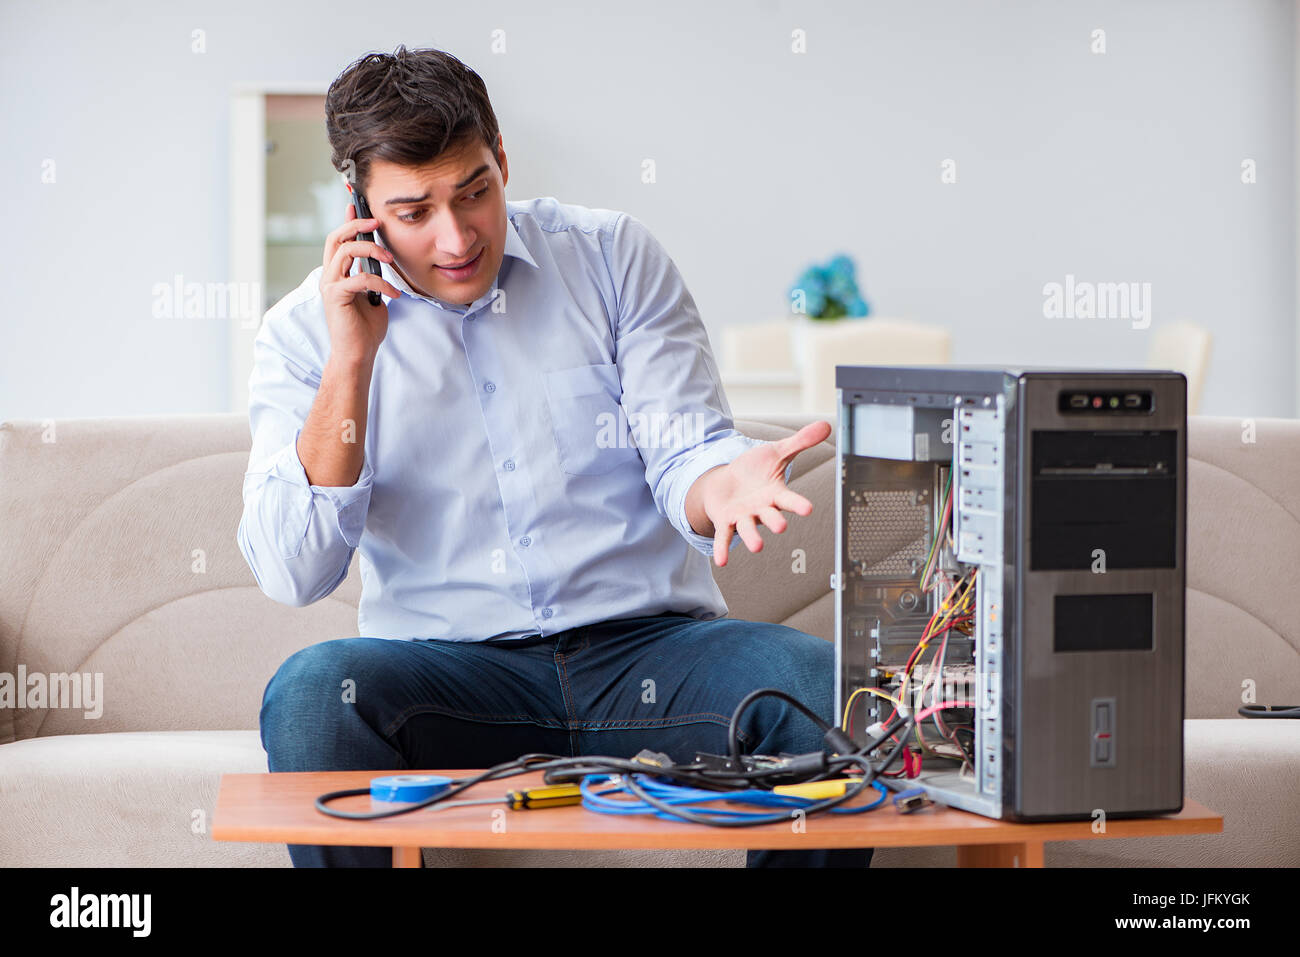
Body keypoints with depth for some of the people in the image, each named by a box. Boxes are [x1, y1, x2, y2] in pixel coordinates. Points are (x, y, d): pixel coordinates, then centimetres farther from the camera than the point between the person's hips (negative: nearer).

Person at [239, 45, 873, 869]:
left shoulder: (615, 255, 6)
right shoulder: (305, 330, 2)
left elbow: (683, 451, 1)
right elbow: (292, 574, -7)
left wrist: (722, 483, -24)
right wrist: (350, 365, -14)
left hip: (650, 645, 1)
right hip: (444, 669, -1)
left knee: (825, 682, -28)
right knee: (311, 693, -33)